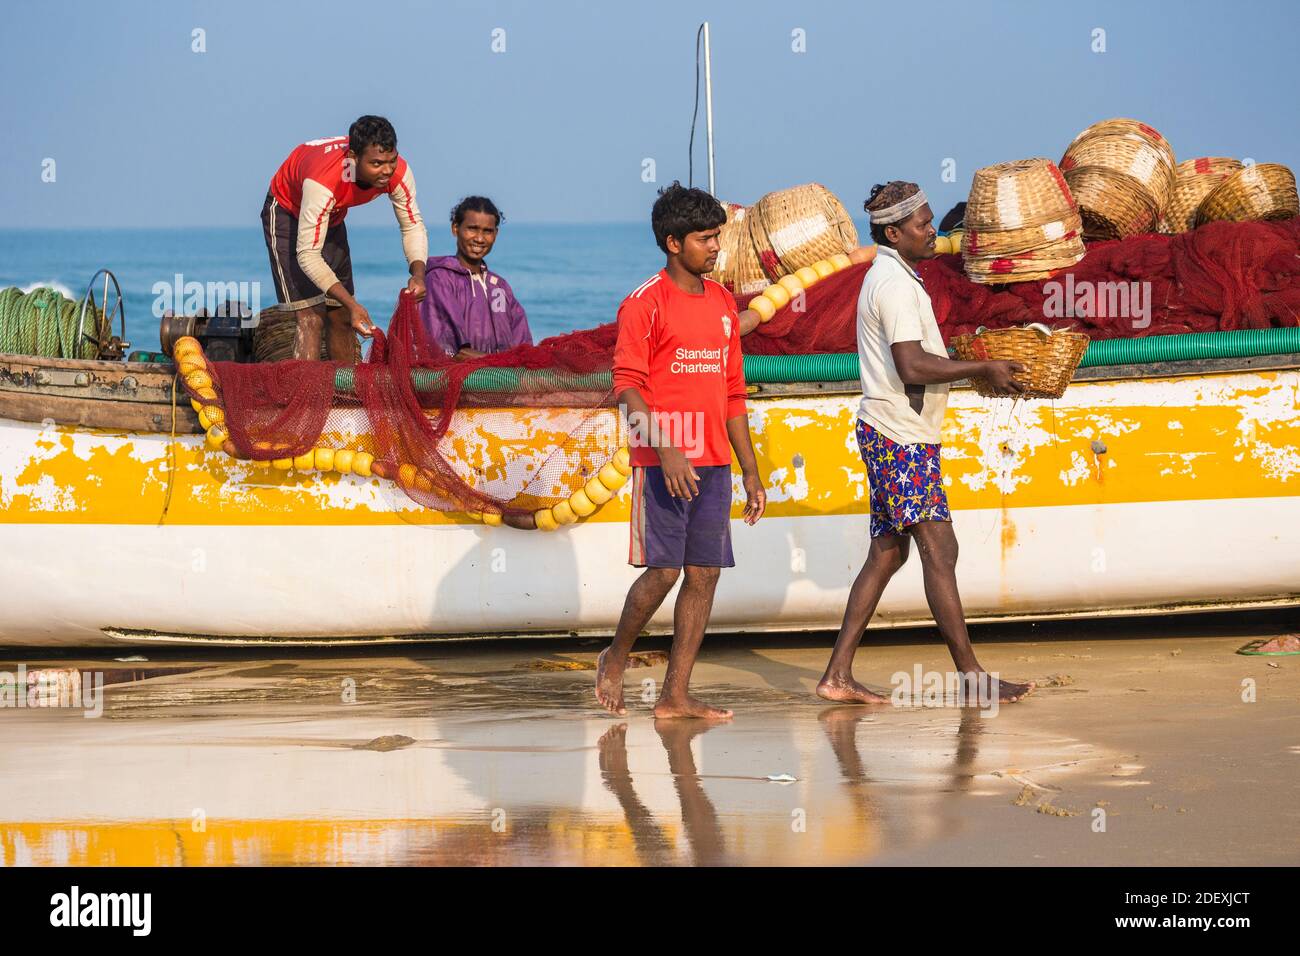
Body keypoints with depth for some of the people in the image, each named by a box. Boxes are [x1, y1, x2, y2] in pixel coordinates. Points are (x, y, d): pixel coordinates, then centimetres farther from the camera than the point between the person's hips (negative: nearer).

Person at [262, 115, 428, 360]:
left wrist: (418, 273, -31)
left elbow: (412, 225, -11)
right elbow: (307, 254, -39)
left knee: (341, 317, 10)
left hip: (332, 217, 6)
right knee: (312, 317, -18)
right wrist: (352, 304, -46)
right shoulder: (323, 182, -44)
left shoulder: (398, 172, -27)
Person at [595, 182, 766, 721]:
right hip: (663, 462, -6)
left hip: (714, 462, 6)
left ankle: (675, 695, 5)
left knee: (705, 574, 2)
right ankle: (615, 659, 15)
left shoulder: (722, 303, 15)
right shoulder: (646, 303, -6)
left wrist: (750, 470, 16)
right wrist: (665, 449, -23)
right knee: (663, 570, -9)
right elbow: (627, 384, -12)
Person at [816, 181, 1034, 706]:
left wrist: (977, 368, 13)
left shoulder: (892, 277, 17)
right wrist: (982, 368, -16)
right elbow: (912, 367, -24)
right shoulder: (896, 283, -15)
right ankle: (972, 675, -6)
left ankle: (838, 675, 10)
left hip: (891, 438, 11)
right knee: (939, 549, -8)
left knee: (887, 553, 11)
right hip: (902, 438, -11)